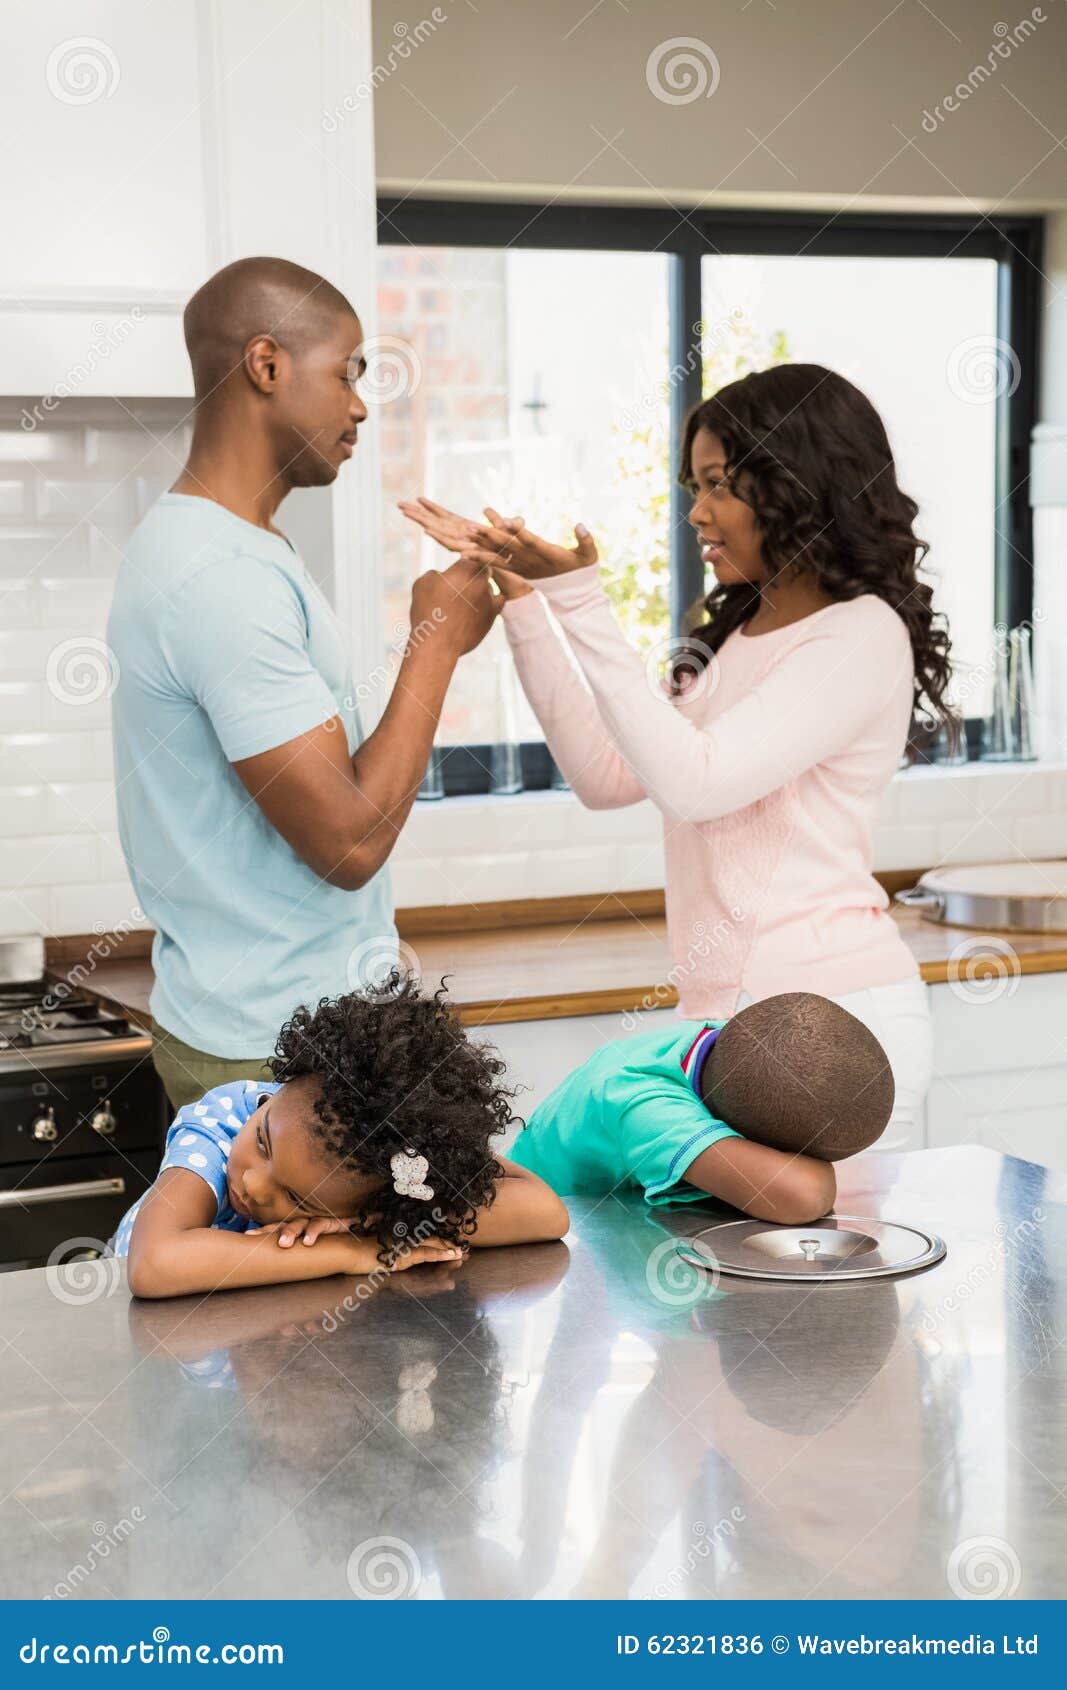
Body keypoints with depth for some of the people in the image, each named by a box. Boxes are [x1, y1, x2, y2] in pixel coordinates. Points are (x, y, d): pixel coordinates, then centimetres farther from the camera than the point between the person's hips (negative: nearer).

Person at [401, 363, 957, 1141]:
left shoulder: (862, 637, -10)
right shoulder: (736, 637, 17)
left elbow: (691, 782, -20)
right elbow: (606, 776, 11)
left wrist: (581, 602, -22)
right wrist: (523, 595, 9)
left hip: (829, 1012, -8)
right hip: (727, 1006, 8)